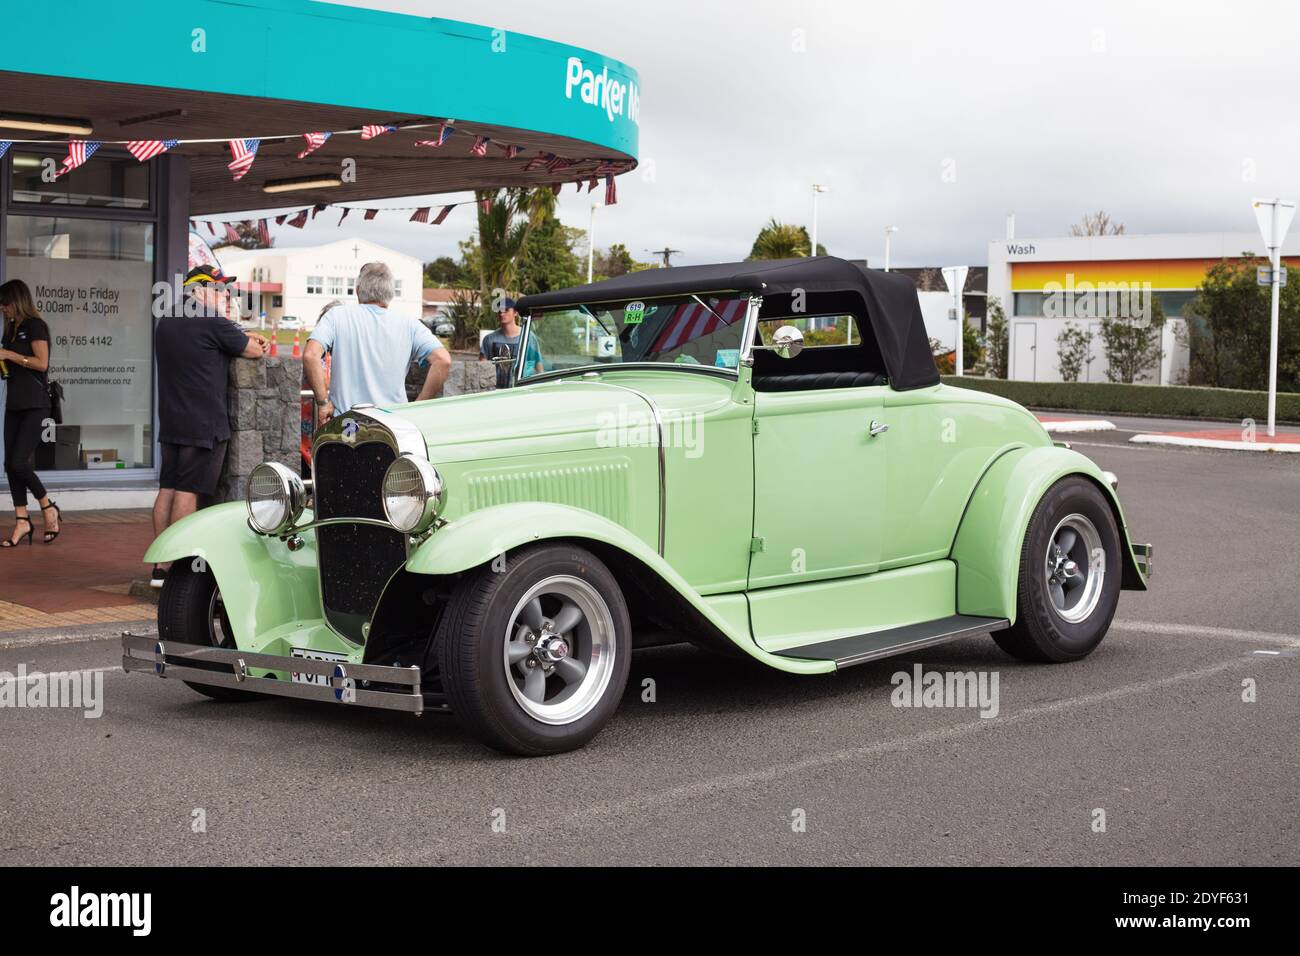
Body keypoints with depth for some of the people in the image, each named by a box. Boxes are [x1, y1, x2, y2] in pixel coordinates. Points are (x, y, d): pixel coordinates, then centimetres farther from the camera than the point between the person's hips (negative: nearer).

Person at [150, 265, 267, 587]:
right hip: (204, 423, -8)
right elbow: (254, 351, -4)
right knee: (187, 491, -6)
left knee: (168, 488, 8)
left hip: (170, 421, 8)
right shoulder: (213, 324, -11)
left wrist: (243, 336, 15)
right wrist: (250, 341, 15)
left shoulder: (167, 323, 14)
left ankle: (161, 566, 11)